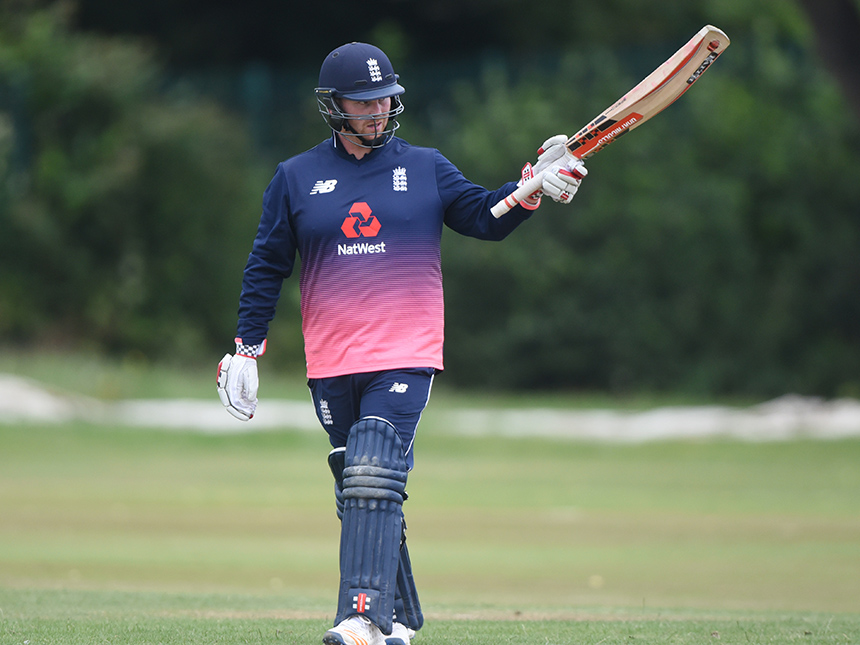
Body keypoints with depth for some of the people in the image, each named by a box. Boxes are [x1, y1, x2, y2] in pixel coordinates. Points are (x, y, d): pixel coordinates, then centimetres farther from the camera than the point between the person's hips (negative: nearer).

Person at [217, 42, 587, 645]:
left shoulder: (426, 168, 9)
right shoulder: (296, 178, 8)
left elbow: (486, 217, 4)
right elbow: (266, 269, 11)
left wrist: (533, 188, -15)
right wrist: (246, 351, 7)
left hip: (406, 358, -2)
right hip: (331, 367, 2)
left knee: (373, 482, -19)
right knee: (359, 494, 6)